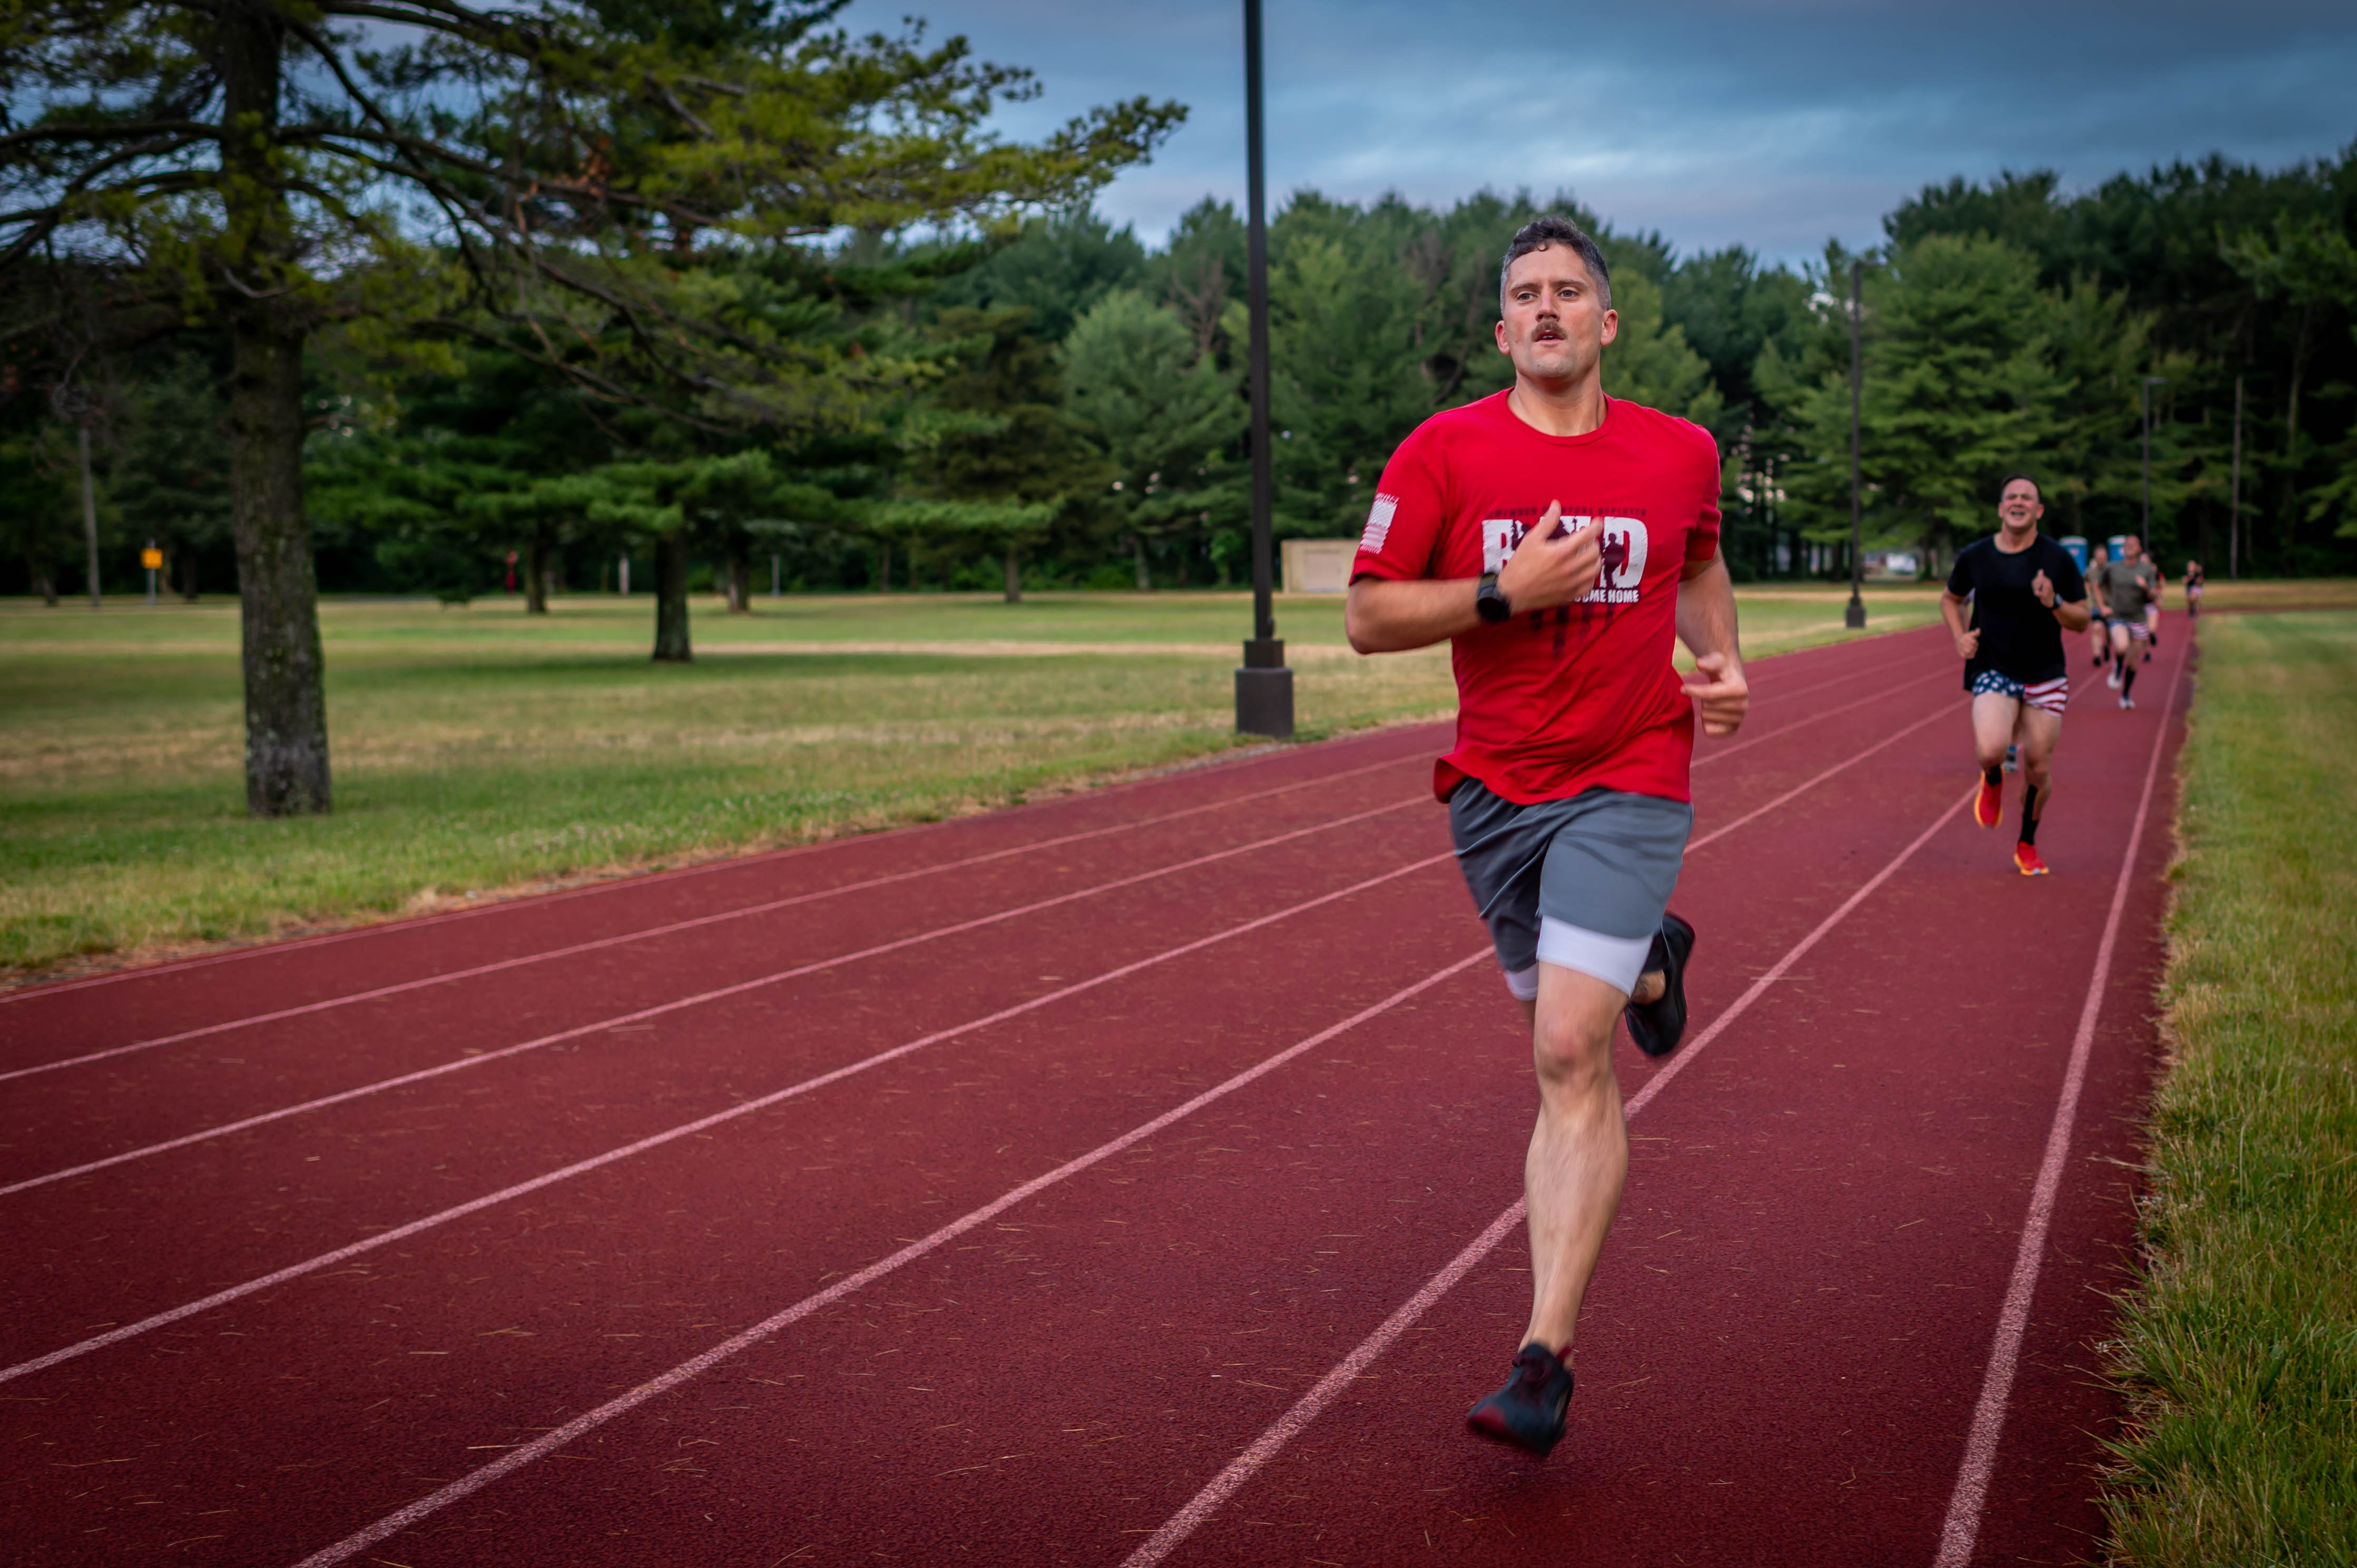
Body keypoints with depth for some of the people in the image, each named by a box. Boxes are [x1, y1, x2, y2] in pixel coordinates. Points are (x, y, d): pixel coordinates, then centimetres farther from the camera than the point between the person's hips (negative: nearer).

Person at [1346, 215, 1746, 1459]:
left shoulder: (1680, 454, 3)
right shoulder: (1444, 450, -4)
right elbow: (1368, 617, -6)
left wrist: (1723, 661, 7)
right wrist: (1509, 591, -18)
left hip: (1625, 787, -2)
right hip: (1493, 791, 2)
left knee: (1569, 1056, -15)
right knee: (1566, 1042, 18)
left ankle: (1544, 1358, -12)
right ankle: (1648, 960, 57)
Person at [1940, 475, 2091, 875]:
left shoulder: (2058, 559, -3)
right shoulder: (1974, 557, 0)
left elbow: (2082, 621, 1)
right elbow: (1950, 599, 19)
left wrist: (2054, 604, -20)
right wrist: (1960, 636, 1)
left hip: (2045, 675, 1)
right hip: (1993, 672, -1)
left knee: (2038, 769, 4)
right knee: (1990, 750, -25)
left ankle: (2027, 845, 28)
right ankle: (1992, 781, 13)